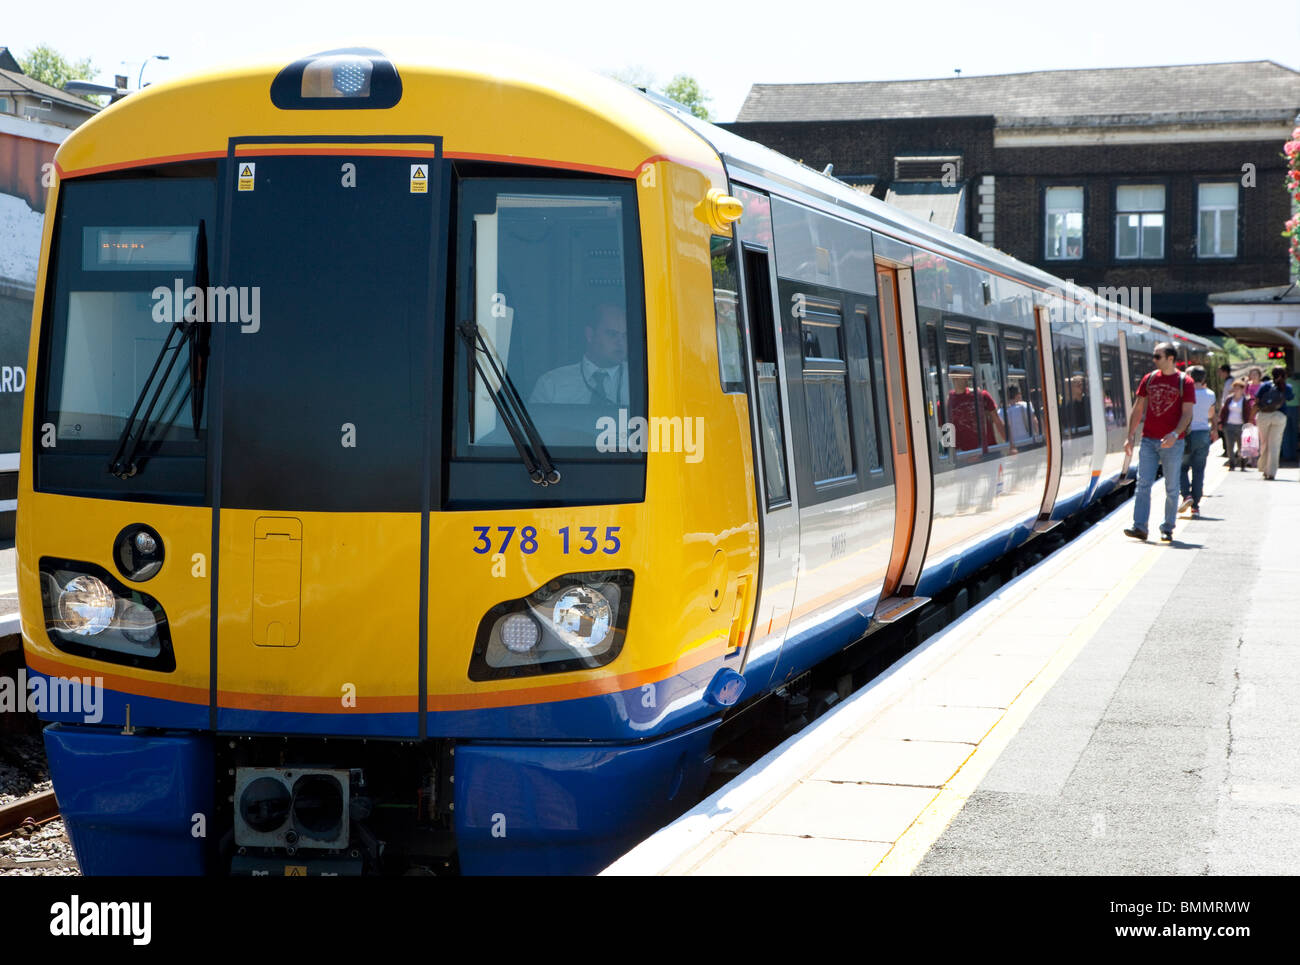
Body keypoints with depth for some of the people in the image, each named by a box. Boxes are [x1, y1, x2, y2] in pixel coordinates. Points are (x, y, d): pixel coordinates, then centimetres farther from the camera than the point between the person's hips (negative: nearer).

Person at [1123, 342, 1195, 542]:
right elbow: (1138, 409, 12)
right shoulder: (1149, 379, 8)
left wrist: (1174, 434, -22)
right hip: (1148, 441, 3)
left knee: (1171, 488, 4)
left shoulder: (1184, 382, -3)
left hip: (1172, 443, -3)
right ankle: (1140, 527, -8)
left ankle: (1167, 529, 13)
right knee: (1143, 484, -6)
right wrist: (1130, 436, 7)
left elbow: (1187, 413, -7)